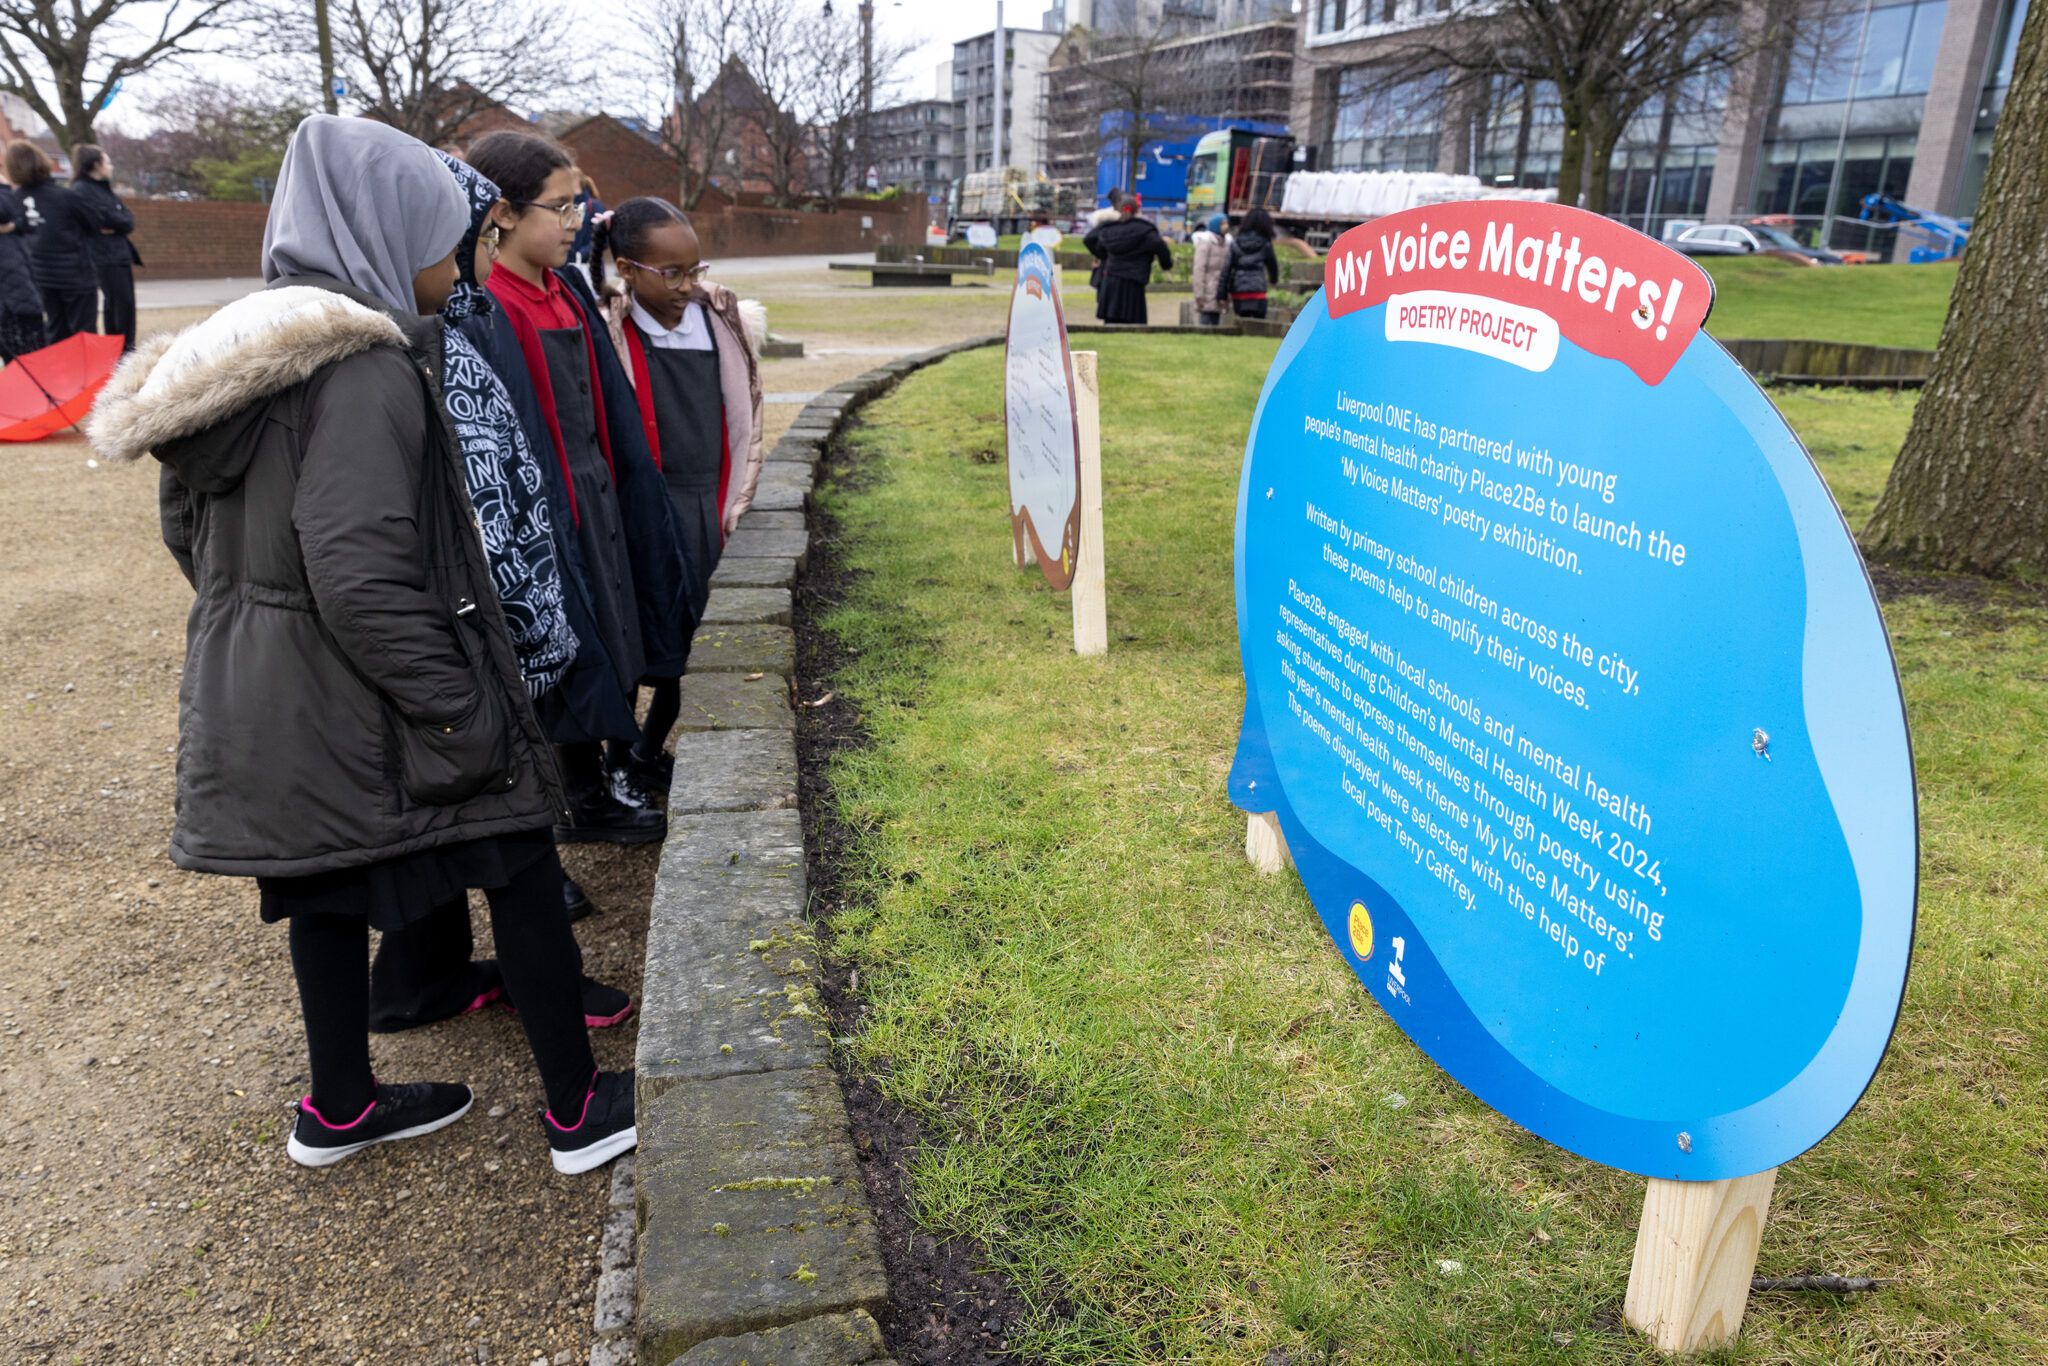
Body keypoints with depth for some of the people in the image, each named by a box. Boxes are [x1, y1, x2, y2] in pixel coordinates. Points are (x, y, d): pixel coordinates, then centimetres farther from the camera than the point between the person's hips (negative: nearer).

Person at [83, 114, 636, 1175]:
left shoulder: (240, 353, 8)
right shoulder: (367, 369, -21)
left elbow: (186, 523, 16)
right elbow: (357, 576, -27)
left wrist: (255, 625, 22)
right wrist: (462, 715, -22)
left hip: (255, 690, 9)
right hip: (359, 704, -9)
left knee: (329, 891, 21)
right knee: (522, 878, 5)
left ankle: (340, 1109, 39)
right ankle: (578, 1112, 17)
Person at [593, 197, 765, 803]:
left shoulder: (719, 316, 7)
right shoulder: (607, 334, -9)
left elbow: (742, 414, 15)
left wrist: (731, 507, 13)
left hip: (708, 508, 5)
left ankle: (650, 751, 30)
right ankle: (621, 763, 18)